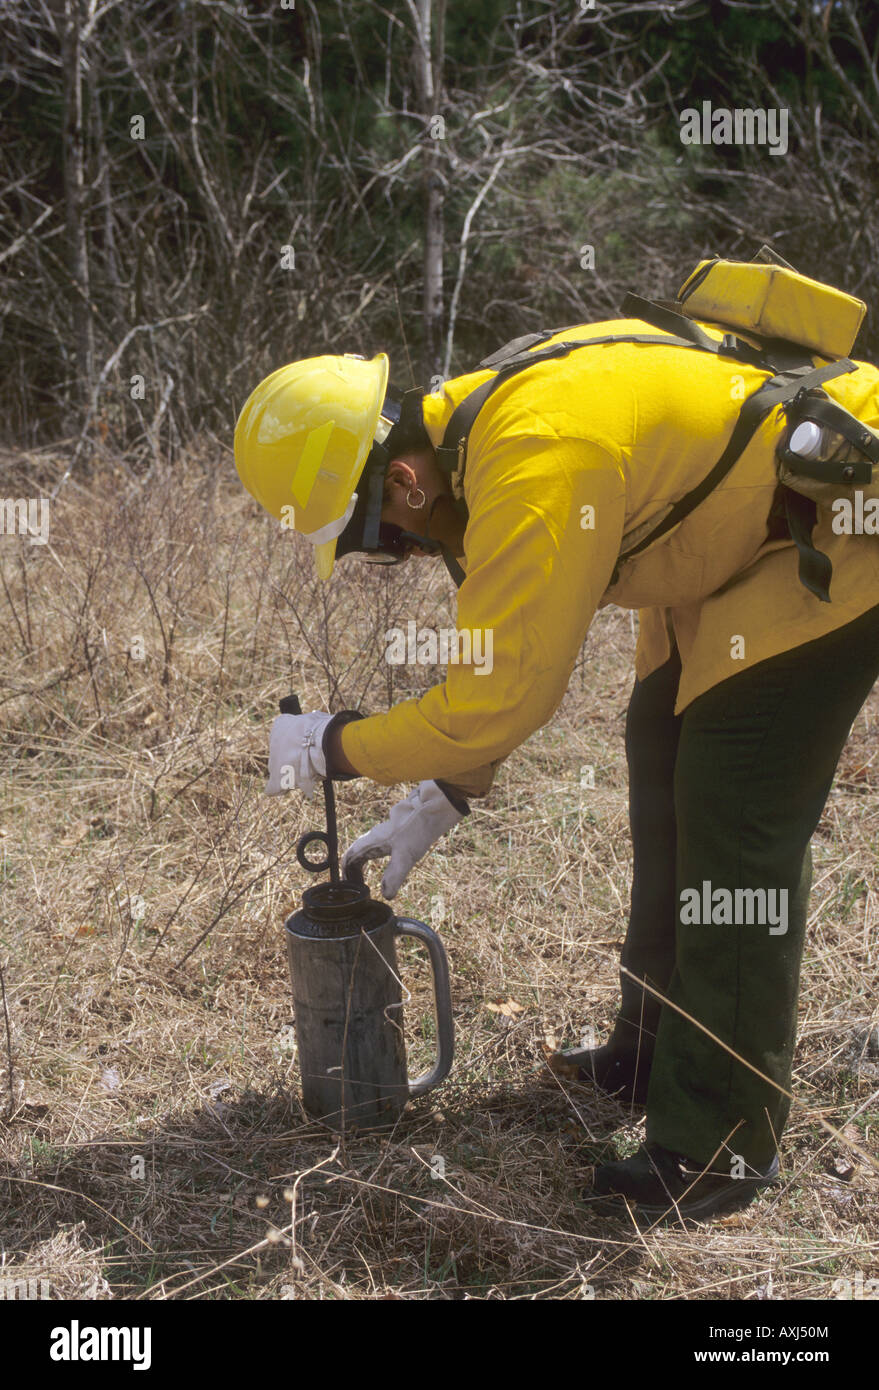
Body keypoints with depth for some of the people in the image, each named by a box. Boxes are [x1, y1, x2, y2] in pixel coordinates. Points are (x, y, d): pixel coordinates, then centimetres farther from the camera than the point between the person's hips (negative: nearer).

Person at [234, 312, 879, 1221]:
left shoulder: (539, 466, -32)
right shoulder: (472, 430, 0)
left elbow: (501, 696, -29)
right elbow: (499, 648, 11)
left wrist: (332, 746, -14)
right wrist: (440, 799, 10)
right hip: (749, 535, 10)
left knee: (737, 817, -11)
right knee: (665, 751, 15)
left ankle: (722, 1143, 3)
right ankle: (656, 1052, 32)